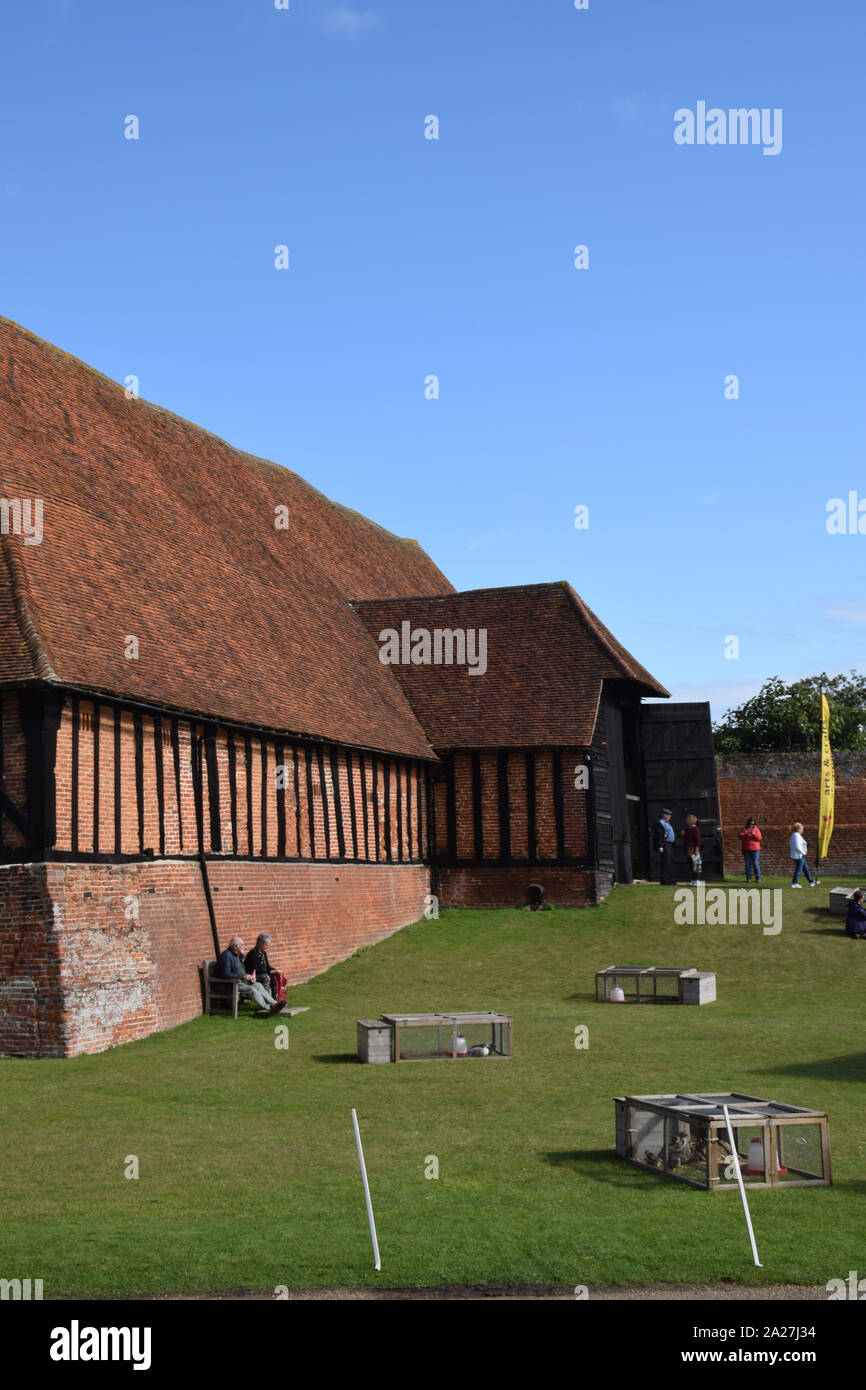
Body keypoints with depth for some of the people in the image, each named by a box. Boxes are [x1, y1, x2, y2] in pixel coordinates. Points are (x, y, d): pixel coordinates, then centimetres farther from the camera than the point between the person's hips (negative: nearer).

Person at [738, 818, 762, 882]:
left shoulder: (756, 829, 3)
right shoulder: (744, 829, 6)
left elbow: (759, 838, -5)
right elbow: (739, 835, -10)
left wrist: (754, 834, -22)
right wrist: (745, 831, -25)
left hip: (755, 849, -1)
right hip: (746, 849, 1)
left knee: (756, 864, -5)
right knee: (747, 864, 0)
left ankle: (758, 878, -1)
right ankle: (748, 878, 4)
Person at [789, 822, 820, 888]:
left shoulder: (793, 835, 11)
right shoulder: (797, 836, -21)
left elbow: (791, 844, 19)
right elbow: (797, 847, -28)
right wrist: (803, 852, -14)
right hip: (799, 856, -10)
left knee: (806, 869, 15)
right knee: (798, 870, -1)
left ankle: (811, 882, 22)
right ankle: (794, 883, 6)